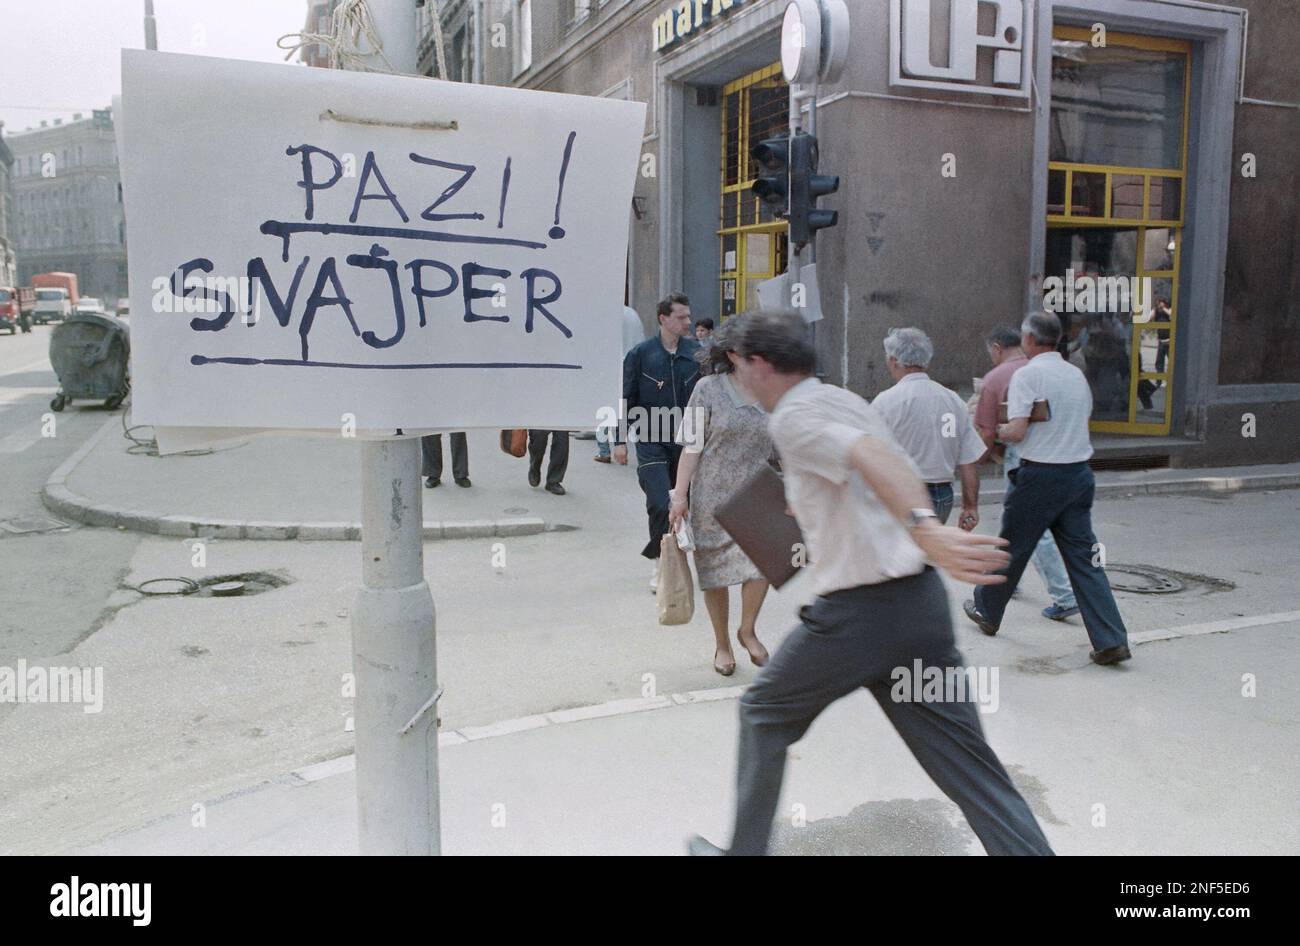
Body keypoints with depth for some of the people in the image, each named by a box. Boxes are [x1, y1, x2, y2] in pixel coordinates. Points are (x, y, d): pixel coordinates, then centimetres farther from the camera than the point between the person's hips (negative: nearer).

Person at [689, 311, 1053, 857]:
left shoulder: (792, 418, -9)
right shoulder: (848, 402, 16)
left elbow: (872, 456, -28)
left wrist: (924, 529, -44)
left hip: (857, 615, -7)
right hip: (922, 601, 7)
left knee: (763, 715, 17)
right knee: (973, 769, 9)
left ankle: (745, 850, 30)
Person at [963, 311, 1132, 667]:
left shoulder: (1026, 375, -10)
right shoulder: (1077, 374, 12)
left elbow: (1017, 432, -17)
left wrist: (998, 431, 3)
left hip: (1040, 474, -6)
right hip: (1079, 472, 6)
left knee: (1012, 548, 12)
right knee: (1083, 557, 6)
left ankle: (986, 611, 31)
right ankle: (1110, 640, 0)